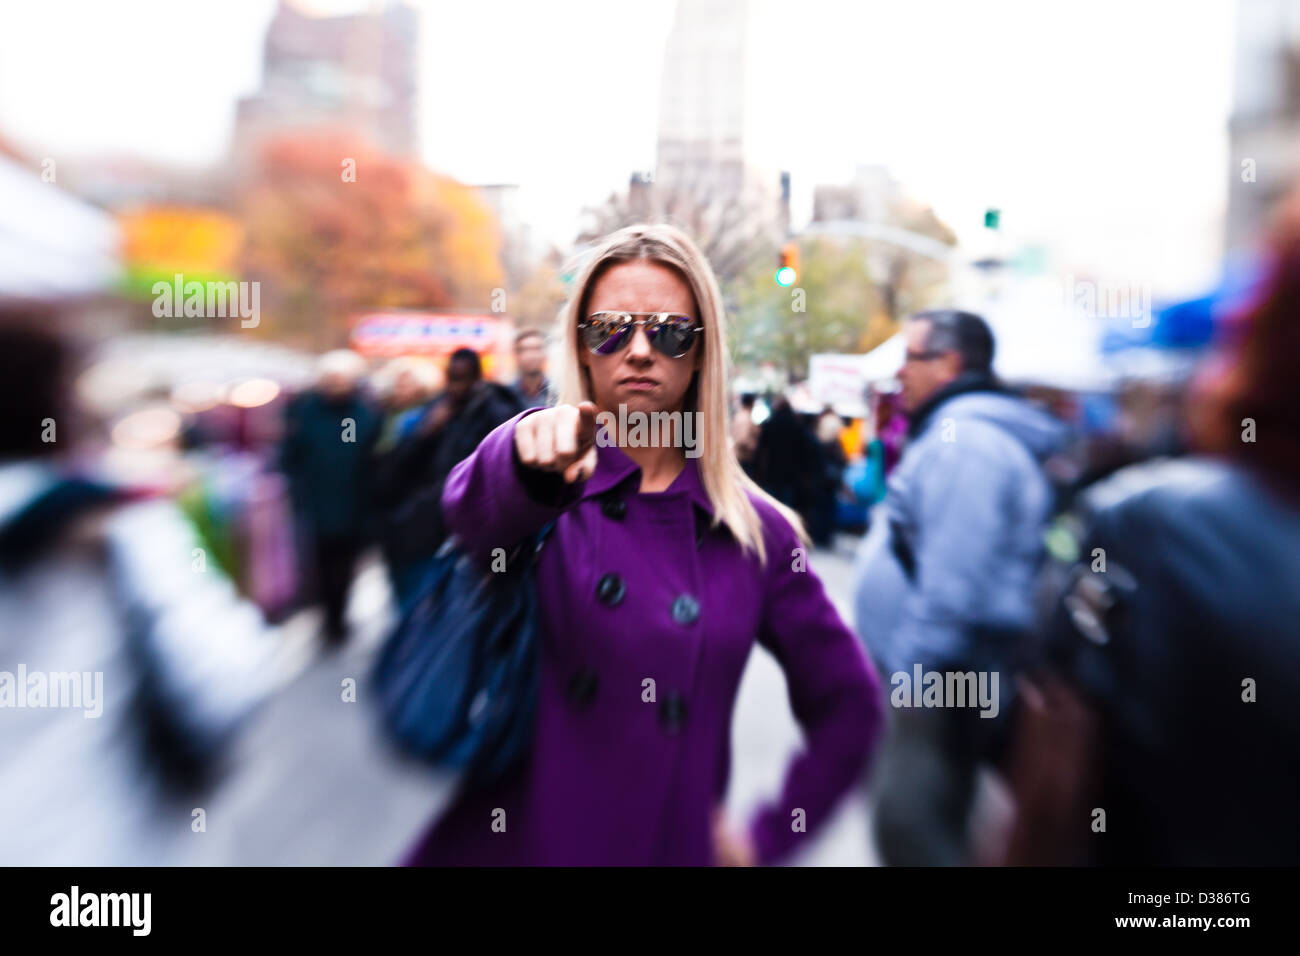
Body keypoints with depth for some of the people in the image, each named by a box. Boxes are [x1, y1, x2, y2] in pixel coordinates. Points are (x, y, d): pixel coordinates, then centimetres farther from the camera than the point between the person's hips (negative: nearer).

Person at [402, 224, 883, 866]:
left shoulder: (758, 533, -2)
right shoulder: (550, 484, -6)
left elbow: (848, 706, 5)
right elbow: (474, 506, -30)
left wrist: (766, 837, 1)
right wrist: (533, 457, -49)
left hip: (670, 845, 1)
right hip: (507, 841, -1)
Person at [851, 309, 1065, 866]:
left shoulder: (962, 438, -18)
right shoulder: (955, 429, 17)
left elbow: (952, 578, -26)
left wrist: (913, 669, -21)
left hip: (937, 677, -11)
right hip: (925, 672, 11)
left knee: (909, 825, -4)